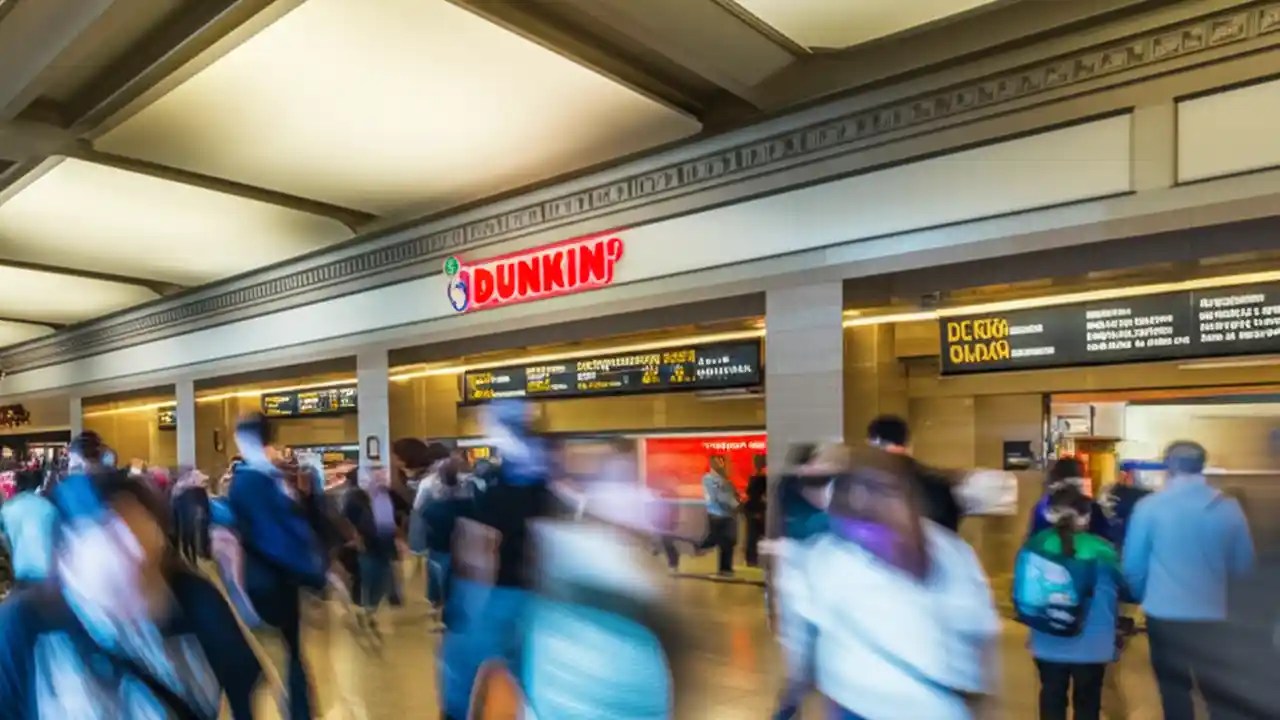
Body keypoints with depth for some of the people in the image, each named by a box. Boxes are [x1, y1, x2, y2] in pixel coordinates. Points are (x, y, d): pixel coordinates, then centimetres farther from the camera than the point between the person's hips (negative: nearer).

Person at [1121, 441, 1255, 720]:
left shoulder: (1148, 506, -11)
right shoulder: (1229, 508, -4)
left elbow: (1133, 565, -4)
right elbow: (1243, 565, 7)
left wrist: (1142, 595, 16)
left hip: (1164, 615, -2)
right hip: (1211, 615, 2)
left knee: (1174, 694, 13)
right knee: (1221, 695, 16)